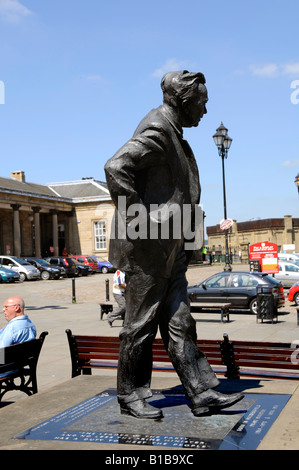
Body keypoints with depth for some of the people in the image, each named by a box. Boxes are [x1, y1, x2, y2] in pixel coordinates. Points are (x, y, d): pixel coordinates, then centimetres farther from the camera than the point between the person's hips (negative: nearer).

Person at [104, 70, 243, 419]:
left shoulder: (172, 133, 19)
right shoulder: (157, 131, -13)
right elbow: (116, 168, -26)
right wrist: (137, 221, -23)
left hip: (169, 249, 10)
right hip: (148, 247, -10)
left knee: (178, 321, 9)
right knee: (142, 322, 1)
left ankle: (201, 393, 14)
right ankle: (130, 397, 16)